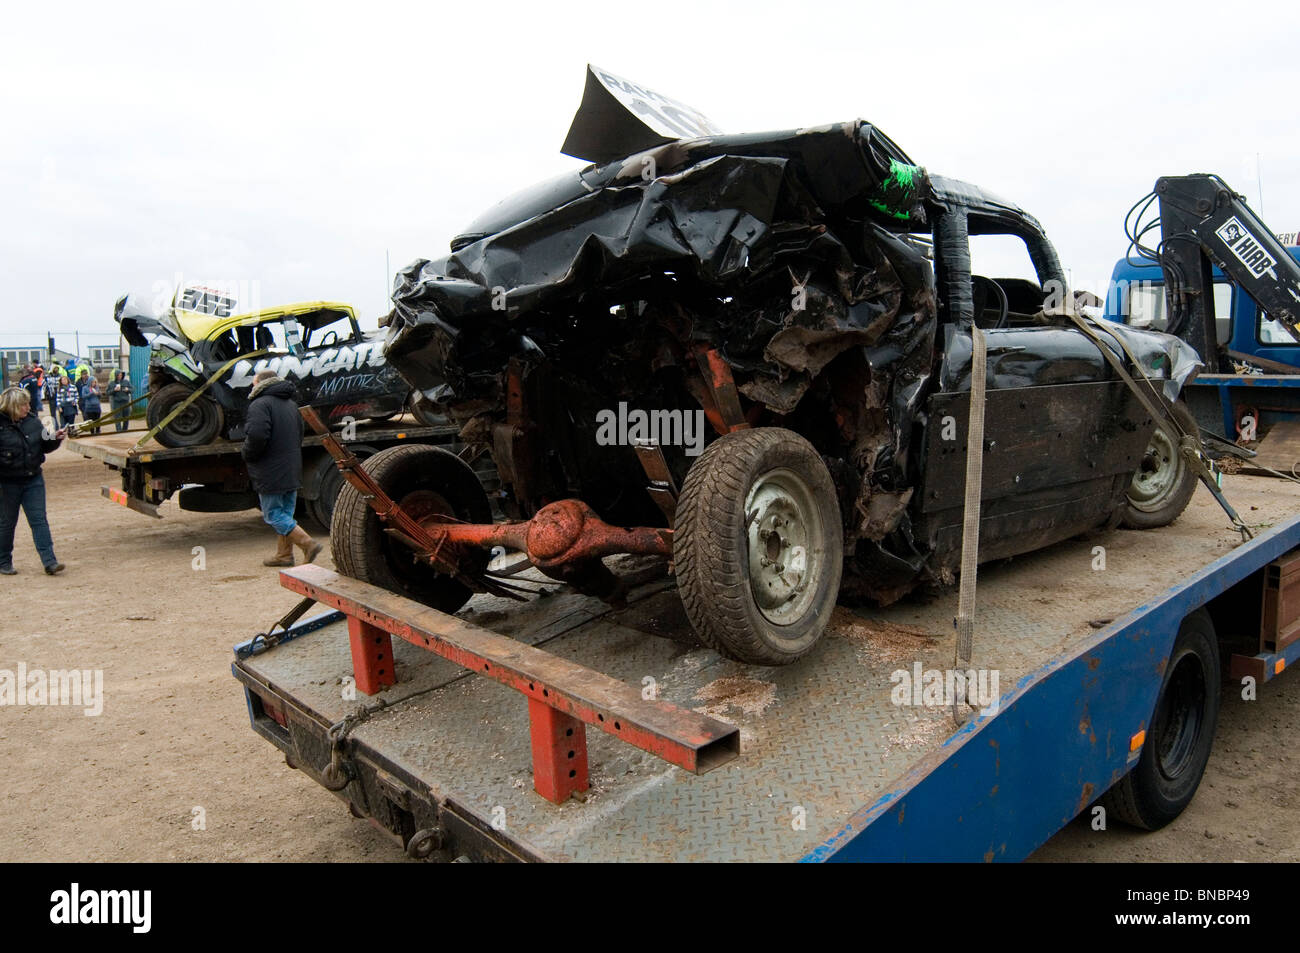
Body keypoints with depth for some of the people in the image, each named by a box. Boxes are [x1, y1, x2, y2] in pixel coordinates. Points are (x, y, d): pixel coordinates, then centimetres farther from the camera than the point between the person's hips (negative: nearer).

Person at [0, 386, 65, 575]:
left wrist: (55, 439, -6)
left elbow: (44, 446, 12)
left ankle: (49, 561, -2)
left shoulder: (33, 421, 4)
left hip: (33, 480, 4)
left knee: (39, 520, 0)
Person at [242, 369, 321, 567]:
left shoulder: (260, 404, -14)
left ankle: (309, 544, -13)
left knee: (273, 514, -3)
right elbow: (300, 434, 21)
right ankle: (284, 554, 20)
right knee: (286, 513, 15)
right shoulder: (291, 403, 16)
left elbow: (257, 437, -26)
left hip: (271, 473, -9)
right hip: (292, 470, 9)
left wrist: (247, 455, -9)